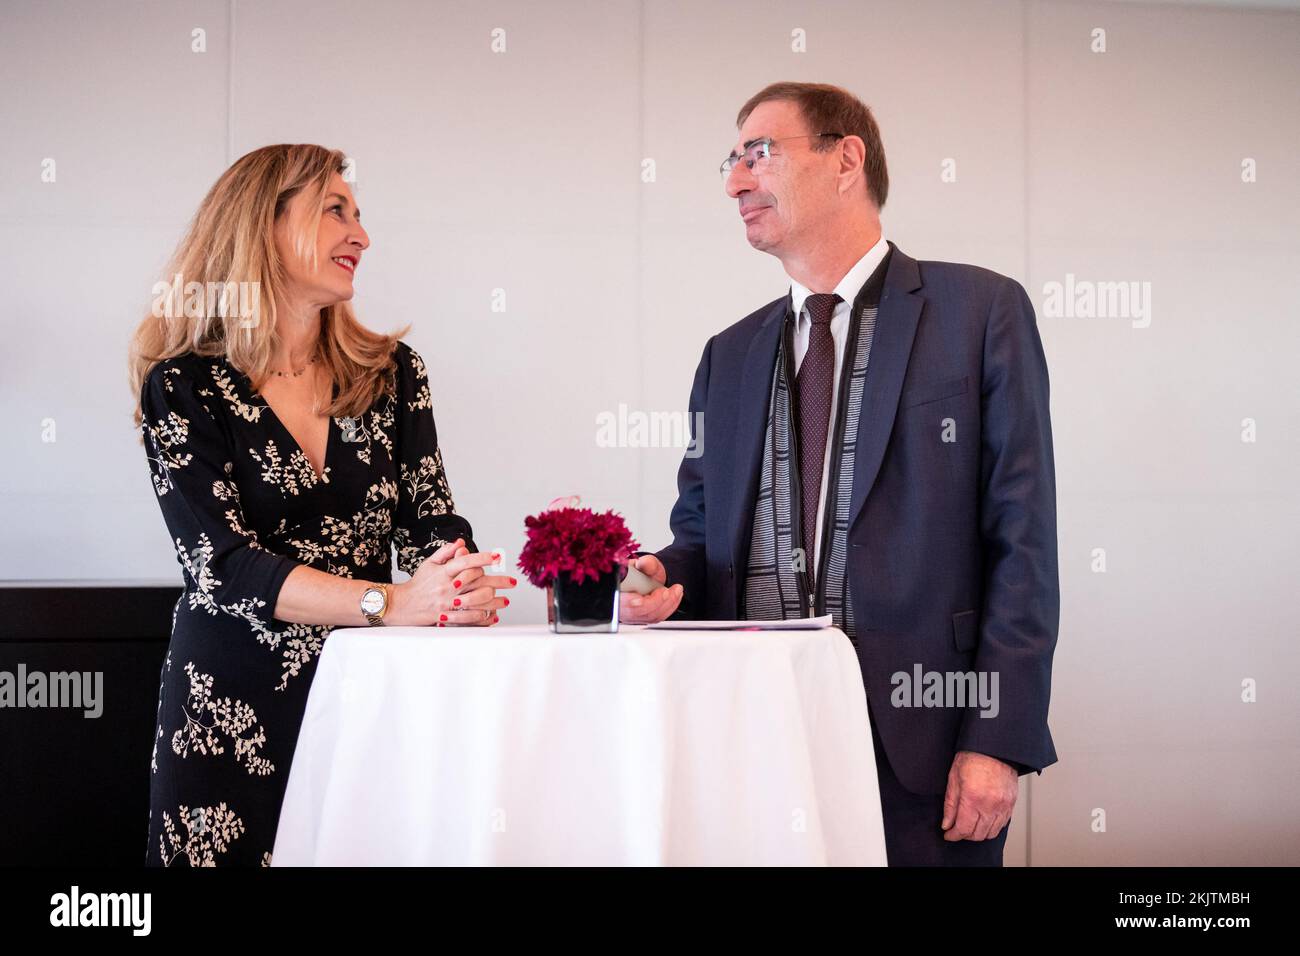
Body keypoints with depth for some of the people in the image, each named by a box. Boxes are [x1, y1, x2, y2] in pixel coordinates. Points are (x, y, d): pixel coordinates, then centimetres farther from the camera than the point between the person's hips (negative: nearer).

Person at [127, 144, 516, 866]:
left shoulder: (392, 373, 7)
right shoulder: (185, 387, -5)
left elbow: (430, 523, 1)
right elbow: (222, 564, -15)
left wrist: (465, 589, -24)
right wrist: (391, 603, -27)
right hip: (232, 714, -3)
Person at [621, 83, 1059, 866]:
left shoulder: (980, 311, 0)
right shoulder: (729, 356, 15)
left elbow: (1023, 542, -5)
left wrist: (999, 740, -12)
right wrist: (658, 577, -6)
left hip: (919, 748, -4)